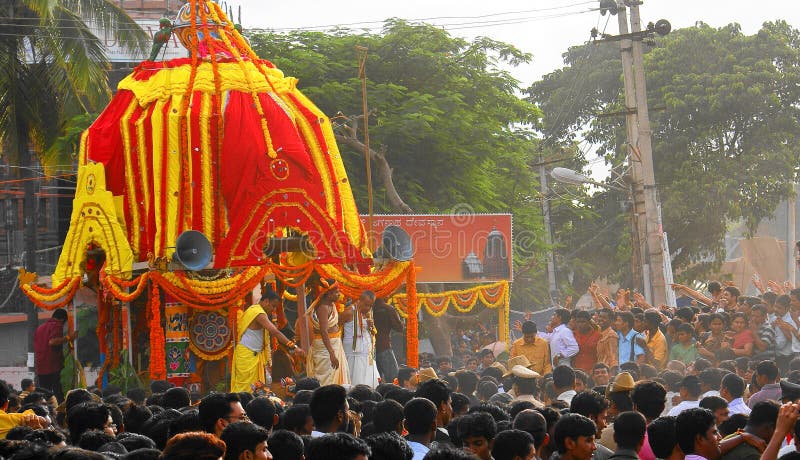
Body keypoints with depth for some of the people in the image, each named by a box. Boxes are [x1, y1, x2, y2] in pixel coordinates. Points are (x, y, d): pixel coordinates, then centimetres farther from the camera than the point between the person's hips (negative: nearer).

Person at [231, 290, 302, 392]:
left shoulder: (254, 309, 15)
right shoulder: (259, 313, -18)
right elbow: (275, 332, -26)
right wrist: (292, 346, -28)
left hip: (254, 354, 10)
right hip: (247, 355, -10)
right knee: (245, 387, -9)